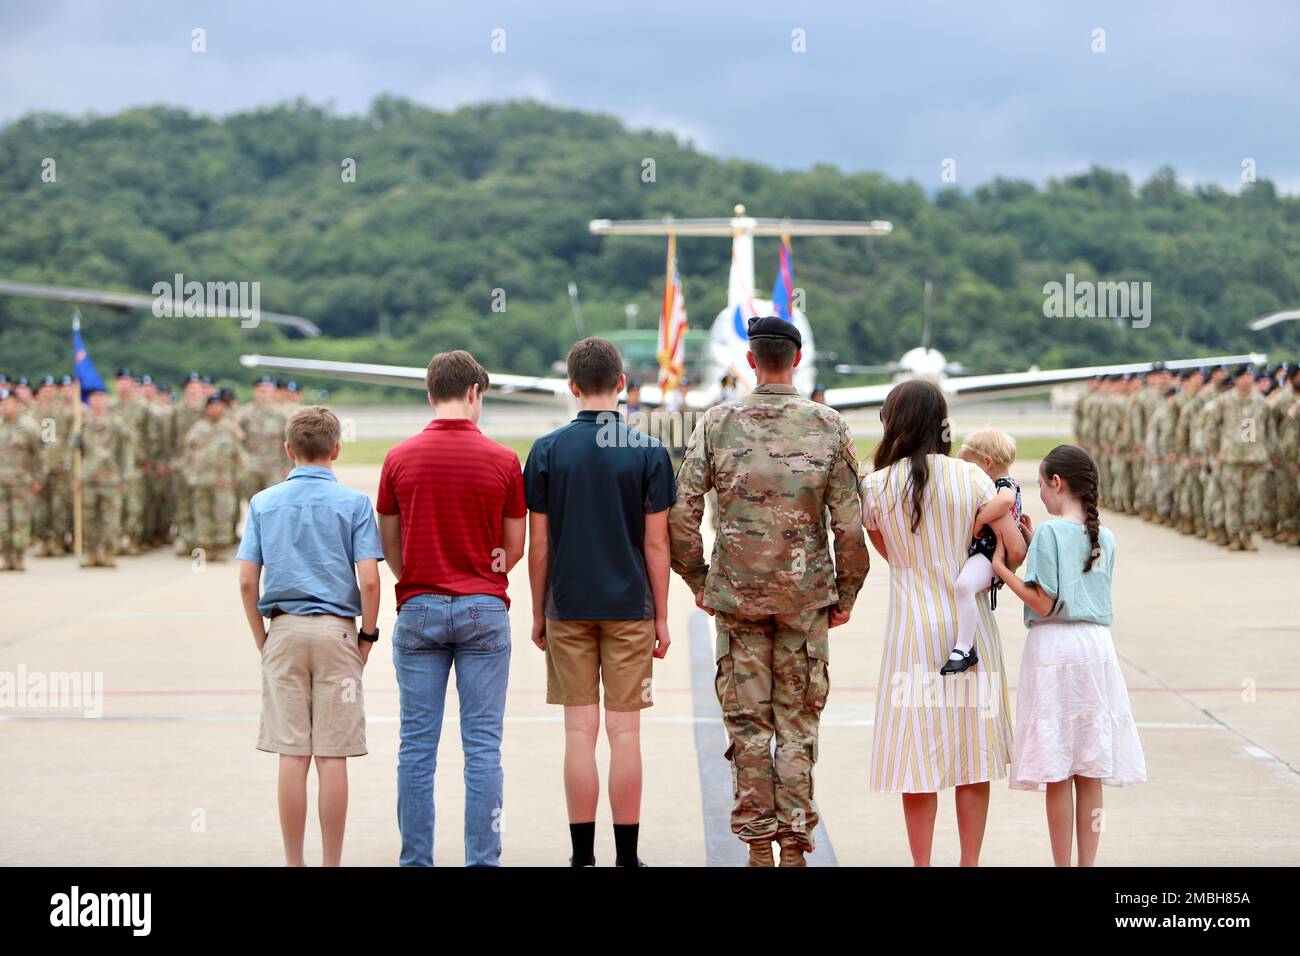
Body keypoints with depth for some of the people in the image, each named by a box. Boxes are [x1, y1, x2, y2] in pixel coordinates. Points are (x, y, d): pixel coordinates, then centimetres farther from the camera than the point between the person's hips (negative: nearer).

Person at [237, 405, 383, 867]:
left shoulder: (264, 502, 4)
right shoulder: (354, 503, -2)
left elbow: (247, 581, 0)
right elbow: (369, 580, -10)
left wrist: (262, 640, 9)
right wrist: (367, 635, 3)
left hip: (284, 630, 2)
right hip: (336, 629, -2)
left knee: (292, 757, 3)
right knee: (332, 757, 2)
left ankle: (294, 863, 7)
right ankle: (332, 862, 5)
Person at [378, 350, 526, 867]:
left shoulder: (399, 459, 0)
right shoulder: (502, 461, -3)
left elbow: (390, 544, 7)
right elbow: (514, 548, 4)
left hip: (418, 609, 1)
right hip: (484, 611, -1)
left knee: (417, 744, 5)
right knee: (482, 745, 2)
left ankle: (416, 860, 7)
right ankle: (482, 859, 2)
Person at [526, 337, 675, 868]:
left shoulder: (548, 450, -1)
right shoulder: (648, 451, -3)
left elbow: (538, 544, 0)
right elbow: (656, 543, -3)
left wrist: (539, 613, 10)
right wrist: (661, 618, 5)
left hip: (568, 609, 1)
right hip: (629, 607, -1)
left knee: (580, 731, 4)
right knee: (624, 732, 3)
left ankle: (582, 854, 6)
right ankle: (626, 854, 6)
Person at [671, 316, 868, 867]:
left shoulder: (717, 423, -3)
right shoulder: (829, 426, -3)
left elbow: (681, 514, -4)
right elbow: (850, 522, -4)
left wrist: (698, 581, 9)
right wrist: (846, 593, 8)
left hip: (736, 594, 0)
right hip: (807, 595, 0)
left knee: (748, 723, 7)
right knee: (798, 723, 8)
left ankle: (759, 845, 8)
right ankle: (794, 846, 8)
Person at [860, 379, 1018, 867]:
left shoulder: (876, 487, -4)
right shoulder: (972, 478, -5)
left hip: (913, 632, -1)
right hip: (970, 626, 1)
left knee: (919, 753, 5)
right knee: (973, 752, 8)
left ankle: (922, 863, 8)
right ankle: (970, 862, 12)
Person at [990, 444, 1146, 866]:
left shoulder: (1049, 532, -10)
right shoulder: (1105, 538, 8)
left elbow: (1043, 603, -14)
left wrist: (1001, 568, -4)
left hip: (1054, 646, -6)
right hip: (1097, 646, 6)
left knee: (1057, 772, 0)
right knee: (1090, 772, 9)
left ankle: (1062, 865, 3)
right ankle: (1087, 863, 12)